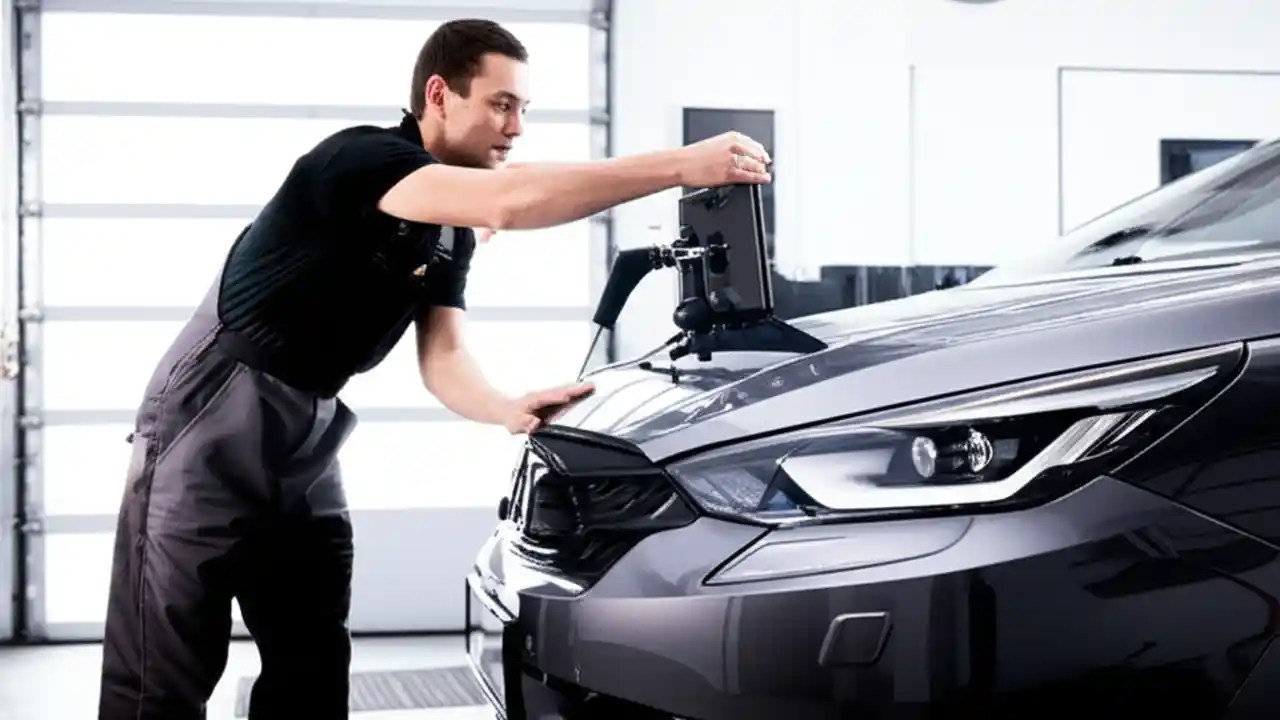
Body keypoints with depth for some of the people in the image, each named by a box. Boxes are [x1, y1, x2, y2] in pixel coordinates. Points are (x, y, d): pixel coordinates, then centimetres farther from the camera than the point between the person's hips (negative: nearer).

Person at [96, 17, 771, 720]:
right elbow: (512, 201, -36)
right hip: (211, 428, -9)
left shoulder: (452, 230, 9)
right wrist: (682, 166, -35)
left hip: (306, 441, 9)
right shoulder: (360, 158, -20)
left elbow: (444, 358, 1)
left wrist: (508, 411, -22)